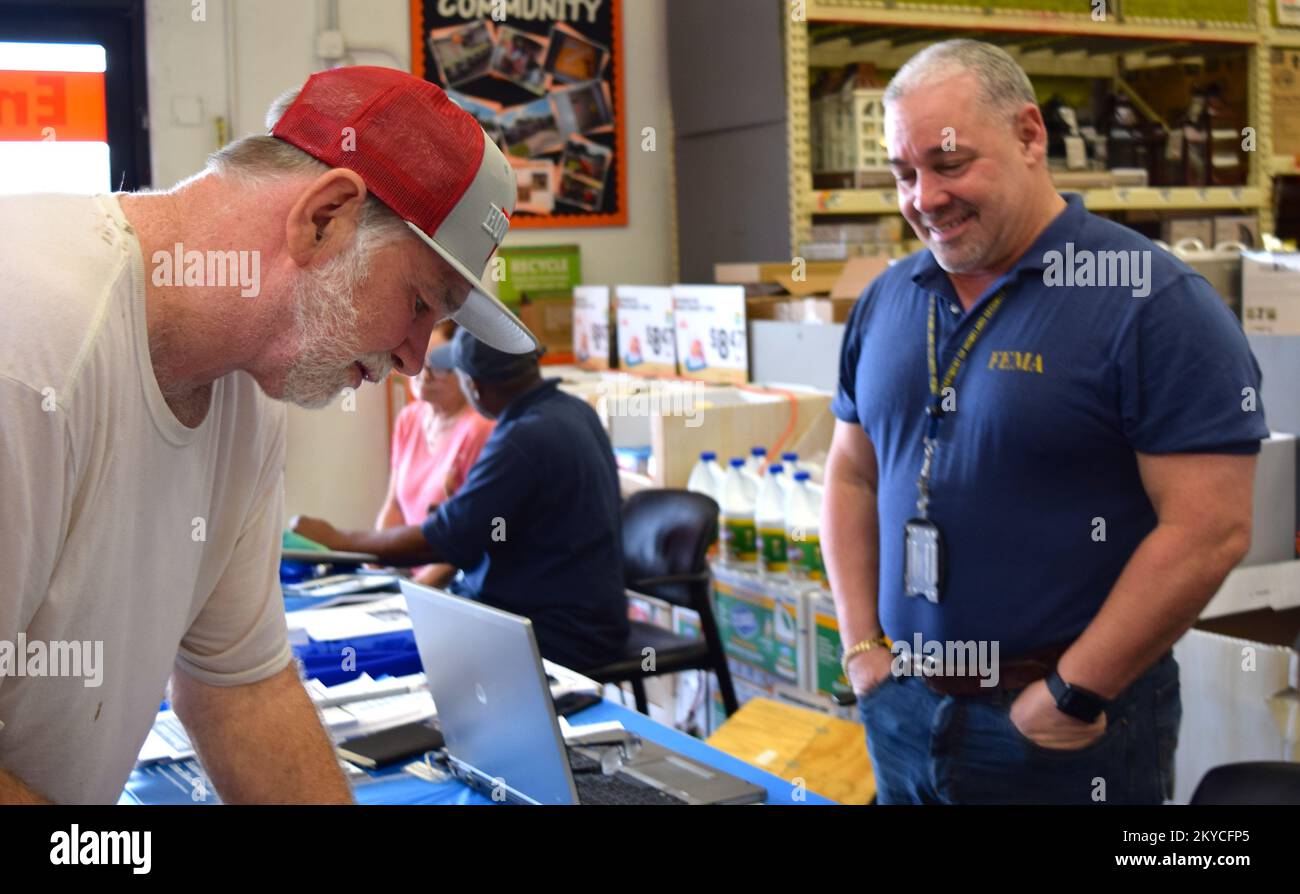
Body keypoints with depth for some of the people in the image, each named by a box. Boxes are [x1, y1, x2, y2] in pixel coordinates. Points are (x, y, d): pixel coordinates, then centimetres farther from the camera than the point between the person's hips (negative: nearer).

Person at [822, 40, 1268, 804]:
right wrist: (863, 648, 3)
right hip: (903, 709, 5)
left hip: (1067, 734, -5)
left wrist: (1074, 698, -15)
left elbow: (1209, 529, -17)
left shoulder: (1150, 300, -13)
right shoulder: (887, 300, 5)